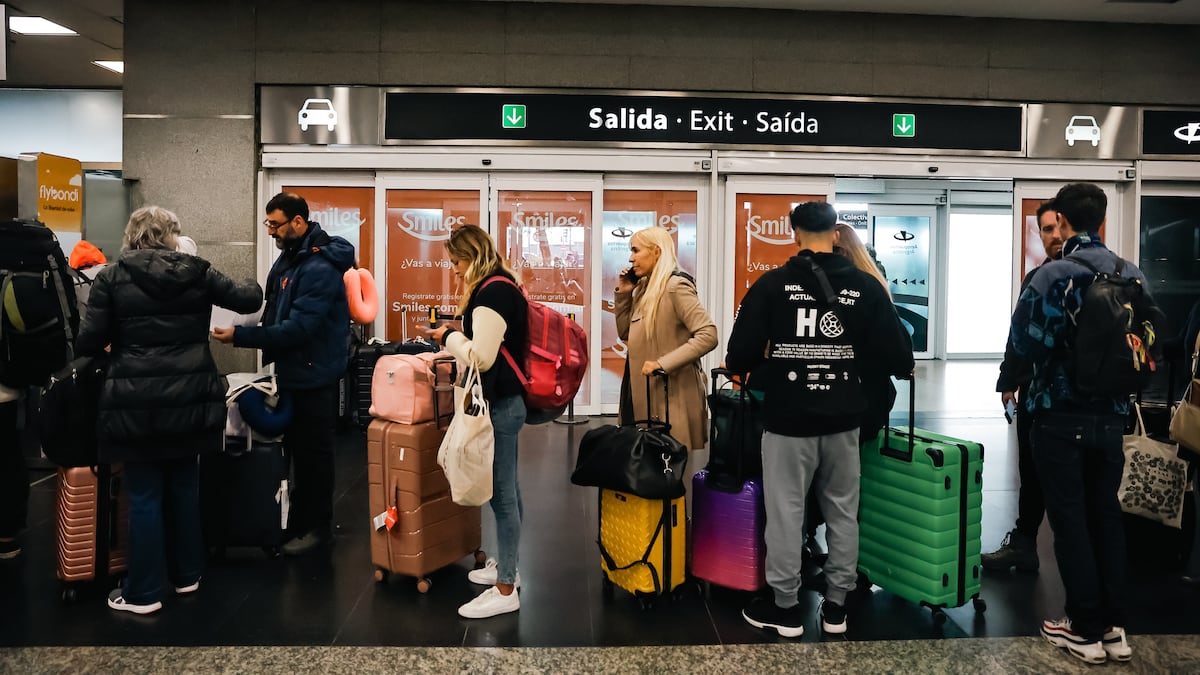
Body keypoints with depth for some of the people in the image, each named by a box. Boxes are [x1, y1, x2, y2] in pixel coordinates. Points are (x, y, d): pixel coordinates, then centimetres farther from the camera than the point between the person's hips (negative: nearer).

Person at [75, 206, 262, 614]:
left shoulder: (112, 277, -3)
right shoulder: (197, 272, 2)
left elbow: (90, 341, -5)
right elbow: (247, 300, 9)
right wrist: (252, 285, 32)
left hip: (137, 402, -2)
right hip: (189, 398, 3)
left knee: (143, 495, 6)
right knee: (185, 487, 17)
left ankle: (143, 593, 14)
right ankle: (187, 576, 29)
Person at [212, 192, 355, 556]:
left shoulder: (320, 268, -24)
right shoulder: (290, 256, 8)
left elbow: (298, 327, -29)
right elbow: (277, 311, 15)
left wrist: (240, 336, -27)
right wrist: (246, 330, 0)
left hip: (314, 375, -10)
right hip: (293, 370, 10)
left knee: (313, 452, 3)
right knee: (296, 448, 18)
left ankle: (318, 527, 16)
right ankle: (300, 520, 32)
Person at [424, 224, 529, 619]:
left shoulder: (492, 294, -18)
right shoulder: (504, 287, 13)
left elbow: (481, 357, -22)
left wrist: (449, 336, -8)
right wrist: (455, 340, 11)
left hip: (500, 404, -11)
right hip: (508, 399, 11)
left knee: (501, 494, -4)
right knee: (507, 490, 18)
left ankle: (505, 591, 5)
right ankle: (506, 567, 32)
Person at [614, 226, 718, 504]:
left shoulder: (675, 286, -15)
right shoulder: (645, 287, 12)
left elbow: (708, 335, -23)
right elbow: (626, 334, 18)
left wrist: (663, 363, -27)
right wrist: (623, 294, 6)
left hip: (672, 395, -9)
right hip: (644, 393, 9)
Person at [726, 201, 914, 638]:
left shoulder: (772, 284, -9)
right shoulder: (864, 286, -2)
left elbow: (739, 356, -11)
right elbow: (899, 357, -3)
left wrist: (768, 365, 10)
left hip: (788, 420, -2)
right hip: (843, 420, 3)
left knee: (785, 513, 7)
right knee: (843, 513, 15)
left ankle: (785, 609, 17)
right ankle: (836, 607, 24)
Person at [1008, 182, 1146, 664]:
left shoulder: (1053, 274, -14)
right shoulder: (1132, 274, 3)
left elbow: (1023, 344, -18)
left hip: (1061, 415, -5)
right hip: (1111, 415, 5)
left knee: (1070, 520, 4)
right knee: (1106, 515, 14)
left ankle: (1085, 629, 11)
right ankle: (1114, 626, 21)